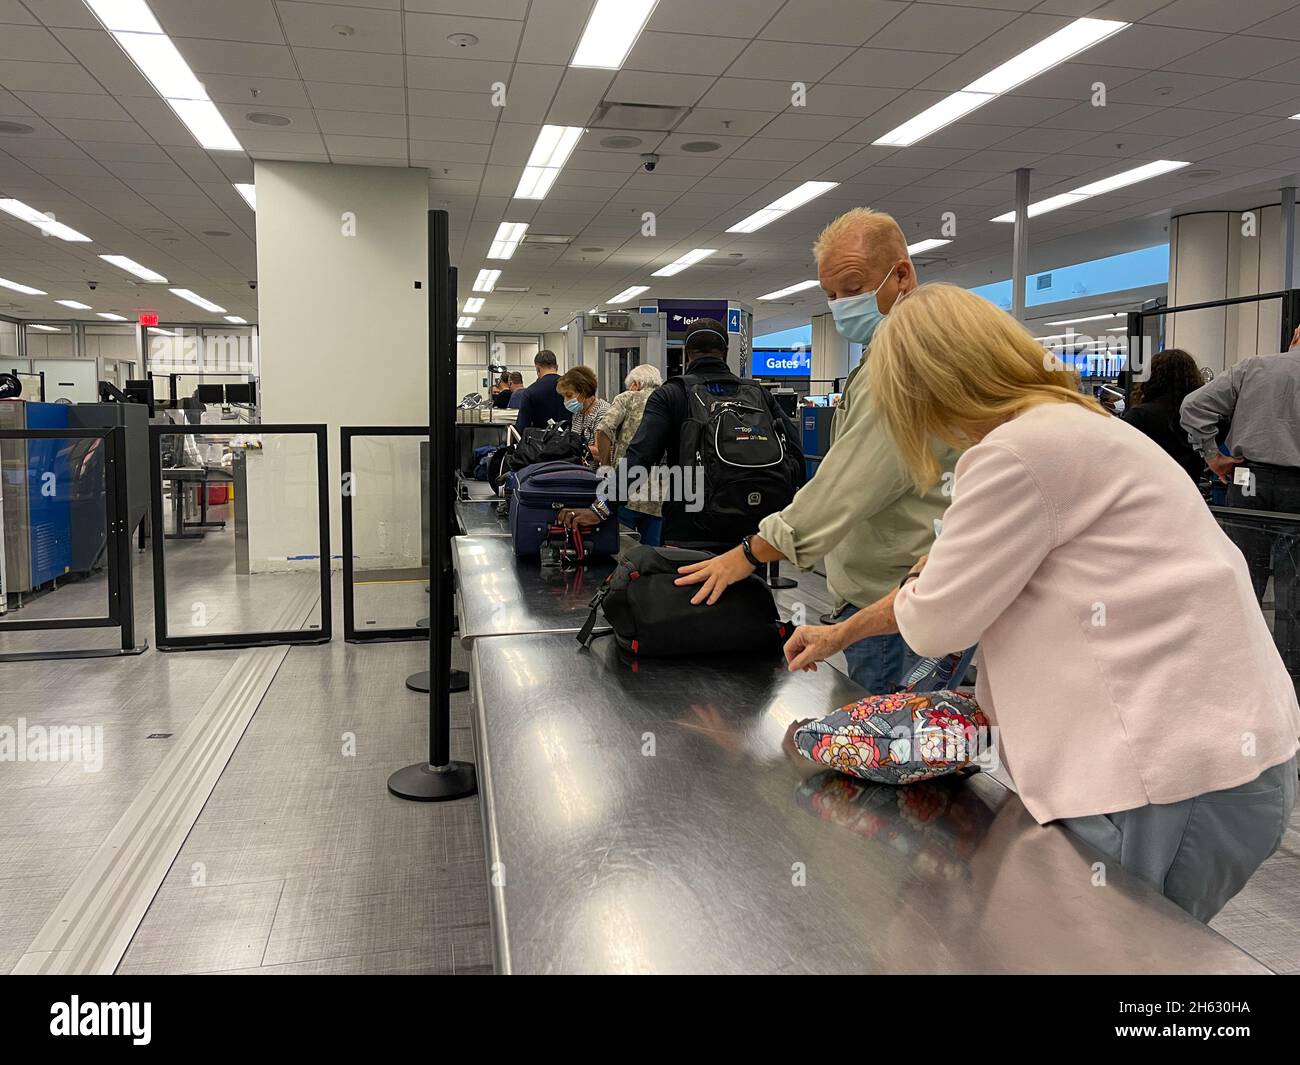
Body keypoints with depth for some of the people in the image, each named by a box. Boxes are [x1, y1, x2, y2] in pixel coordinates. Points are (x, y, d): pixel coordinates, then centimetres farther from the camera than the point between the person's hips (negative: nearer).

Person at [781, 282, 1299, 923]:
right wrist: (842, 632, 30)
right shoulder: (1068, 428, 17)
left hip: (1180, 777, -10)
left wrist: (918, 580, 14)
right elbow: (976, 582, 26)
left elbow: (934, 621, -9)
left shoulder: (1022, 452, -16)